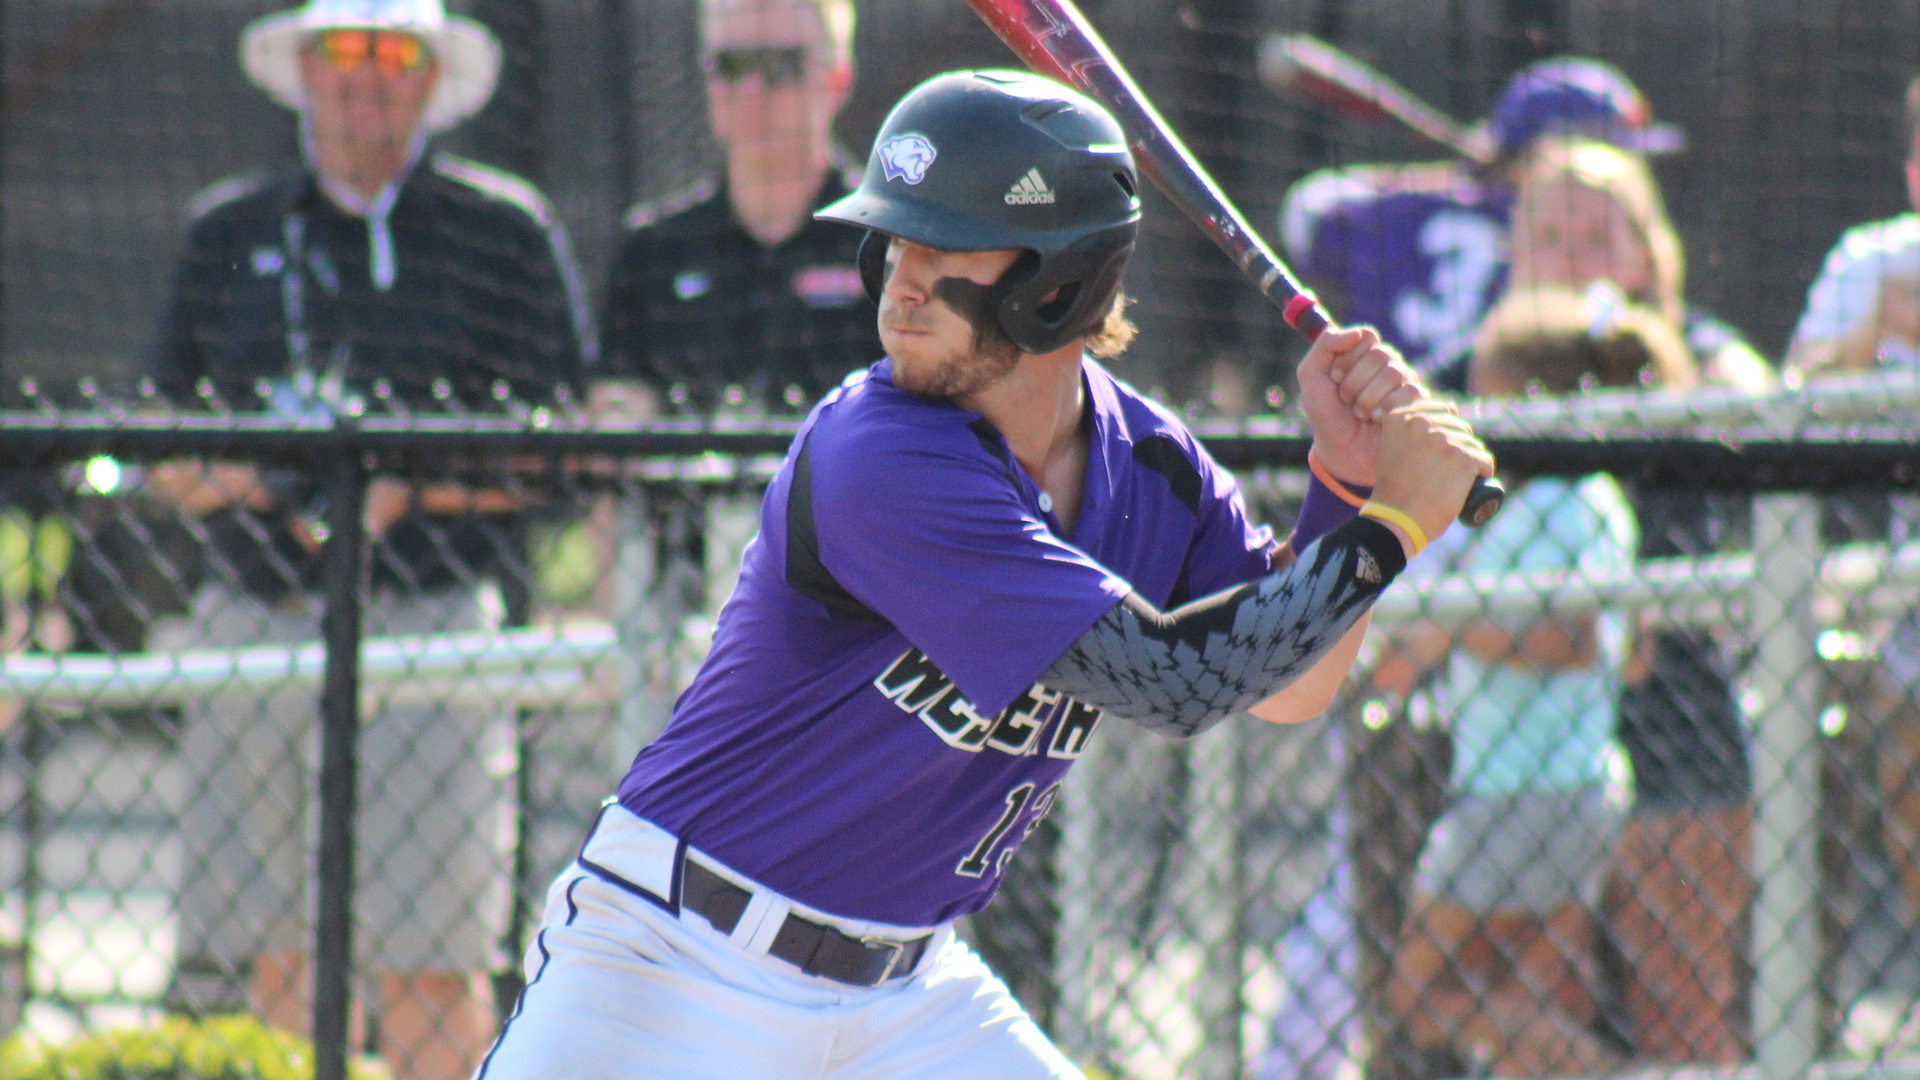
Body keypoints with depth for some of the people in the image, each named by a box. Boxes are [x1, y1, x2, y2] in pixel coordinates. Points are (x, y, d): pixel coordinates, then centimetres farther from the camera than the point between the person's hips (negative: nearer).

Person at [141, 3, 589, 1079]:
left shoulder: (506, 231, 5)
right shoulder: (229, 233, 15)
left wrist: (414, 487, -13)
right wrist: (222, 480, -6)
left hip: (429, 617, -4)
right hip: (251, 619, 4)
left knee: (427, 966, -8)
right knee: (274, 963, 4)